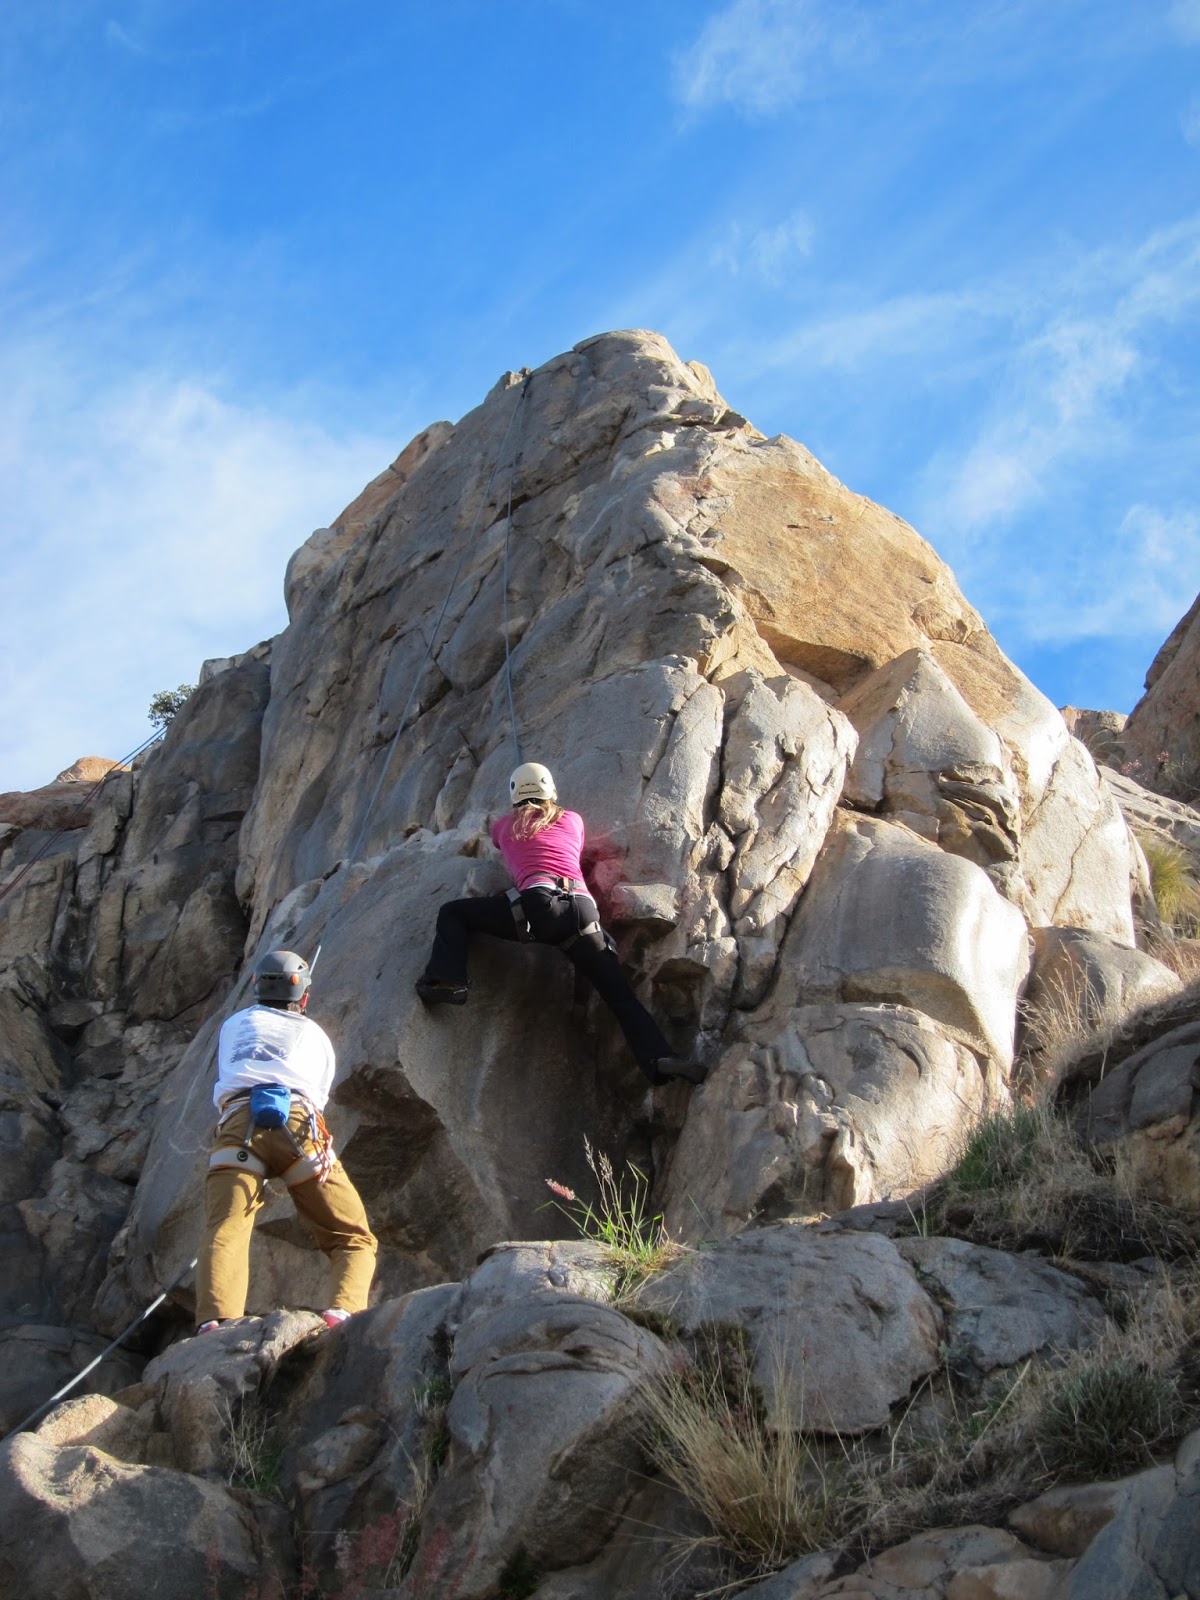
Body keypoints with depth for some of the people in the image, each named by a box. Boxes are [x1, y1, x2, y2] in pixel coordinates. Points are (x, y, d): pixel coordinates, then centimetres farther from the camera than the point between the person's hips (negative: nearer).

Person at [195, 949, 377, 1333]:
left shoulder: (234, 1024, 35)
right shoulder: (313, 1032, 31)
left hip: (237, 1125, 1)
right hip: (297, 1123, -1)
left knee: (224, 1234, -16)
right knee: (354, 1240, 2)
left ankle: (214, 1320, -45)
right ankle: (344, 1310, -28)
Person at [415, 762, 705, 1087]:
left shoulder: (503, 826, 24)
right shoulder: (573, 820, 26)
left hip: (539, 906, -2)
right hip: (583, 911, 2)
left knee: (452, 913, 15)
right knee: (621, 996, 6)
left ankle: (447, 981, -7)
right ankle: (659, 1057, -16)